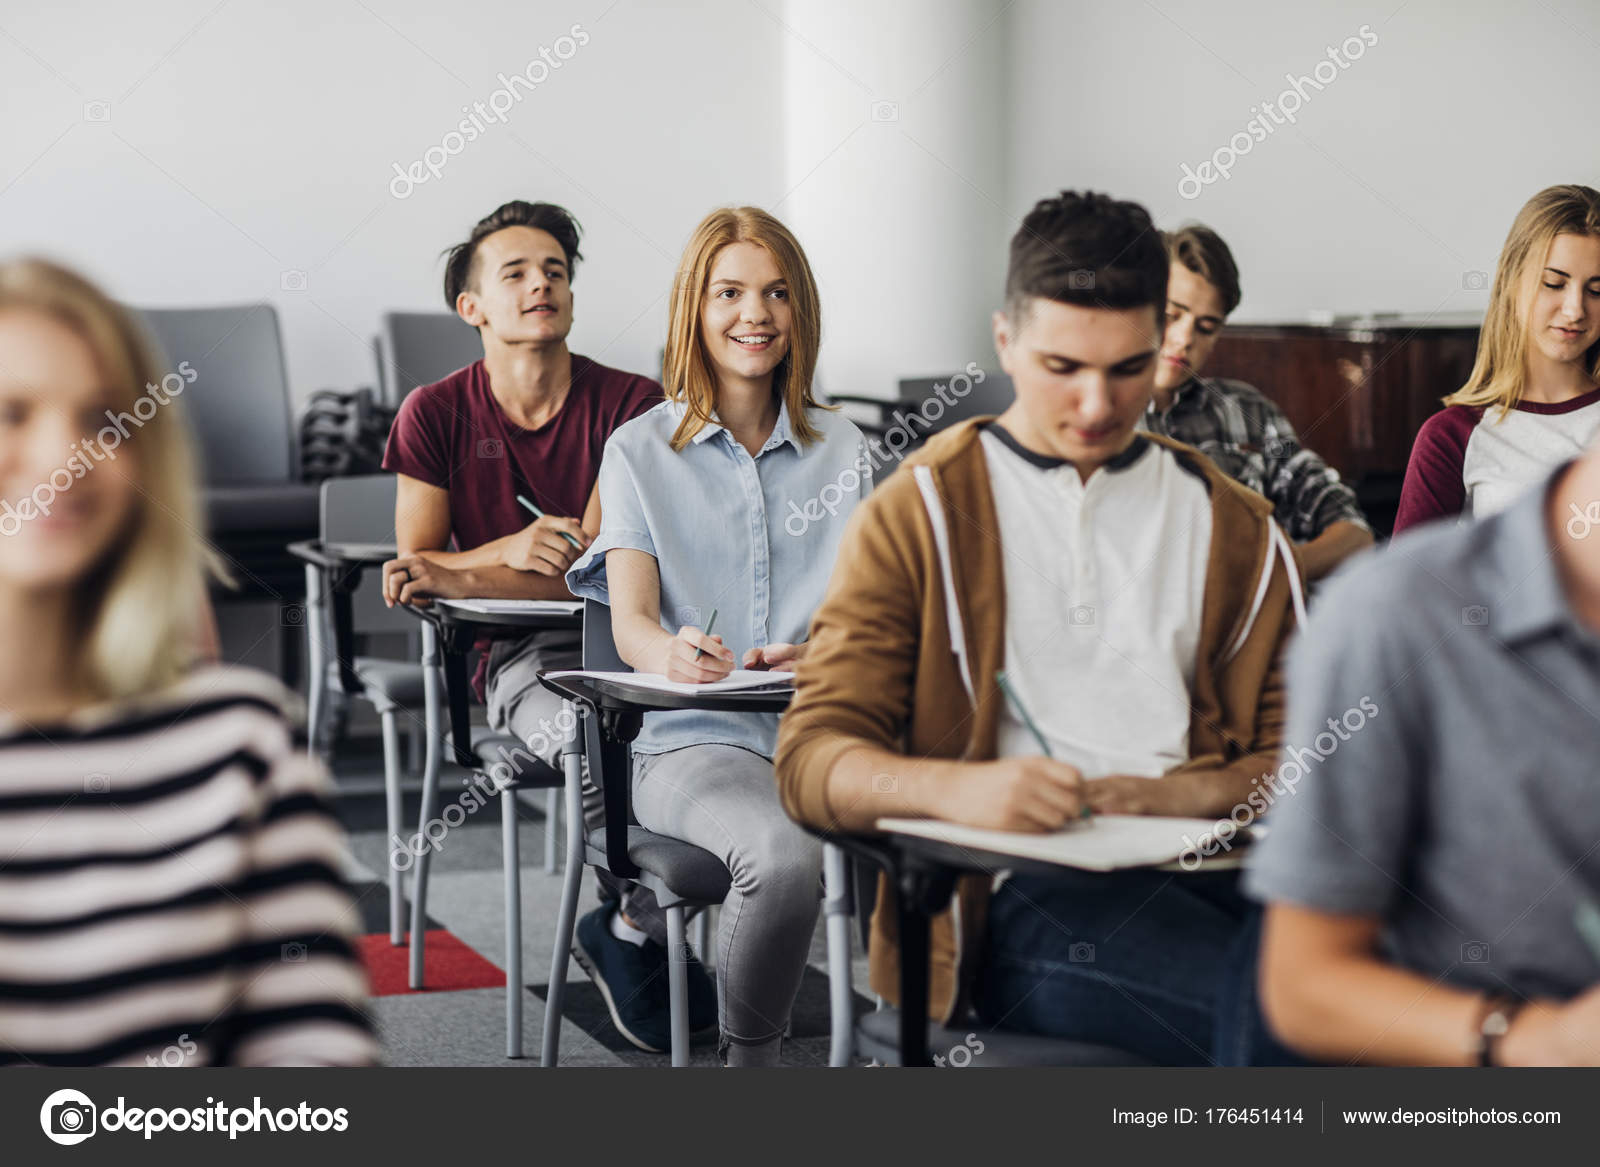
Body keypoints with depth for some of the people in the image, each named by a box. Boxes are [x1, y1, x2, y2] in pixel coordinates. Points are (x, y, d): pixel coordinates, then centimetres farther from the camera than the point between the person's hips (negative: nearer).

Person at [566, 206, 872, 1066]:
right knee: (784, 856, -35)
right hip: (693, 739, -2)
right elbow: (630, 622, -3)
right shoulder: (640, 452, 9)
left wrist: (826, 655, -16)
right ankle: (744, 1056, -11)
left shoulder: (843, 451, 16)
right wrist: (674, 653, -29)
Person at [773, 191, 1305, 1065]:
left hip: (1203, 864, 4)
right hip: (1023, 895, -4)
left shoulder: (1231, 526, 22)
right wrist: (957, 788, -21)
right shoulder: (920, 513, 10)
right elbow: (813, 756, 1)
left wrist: (1184, 791, -6)